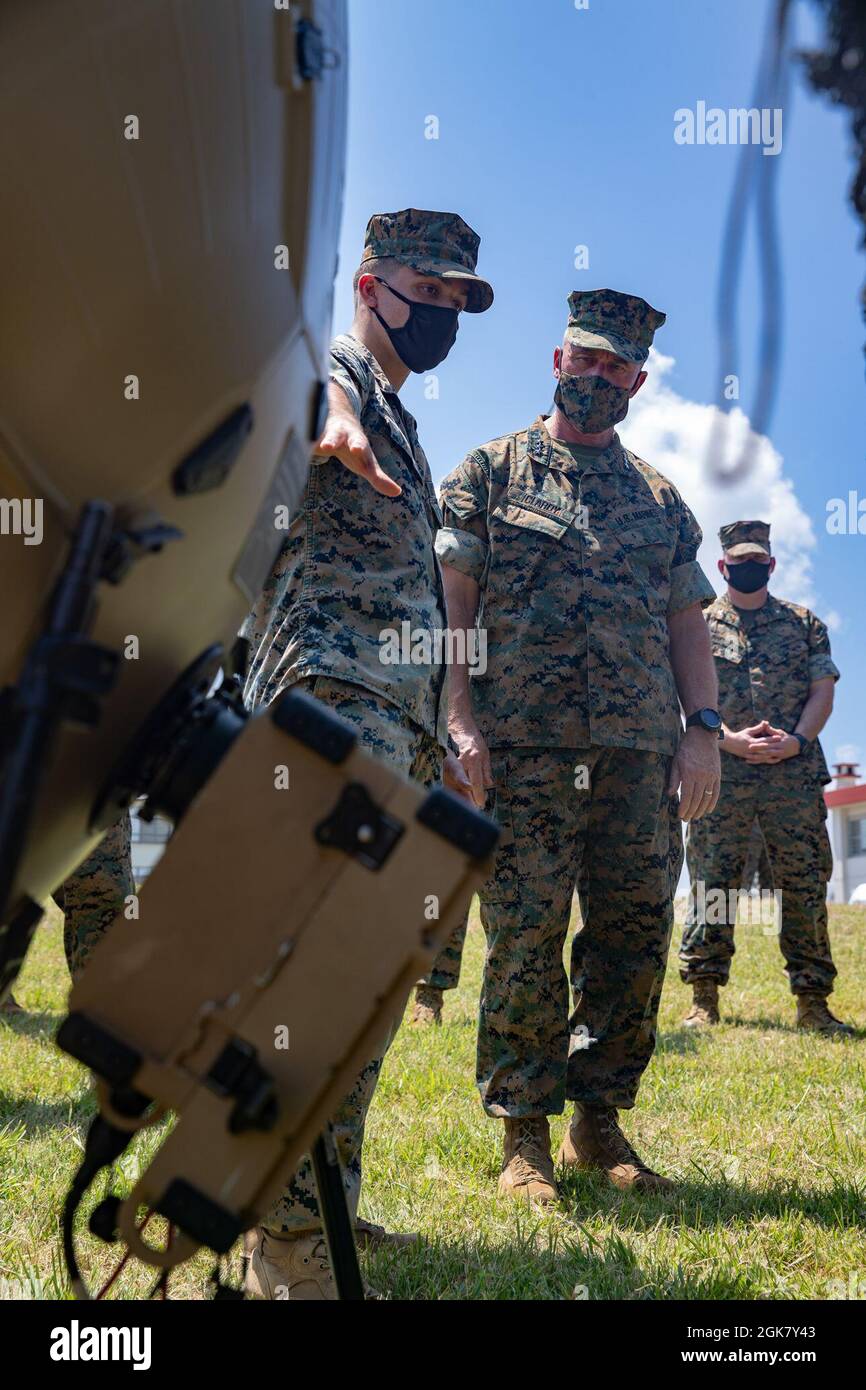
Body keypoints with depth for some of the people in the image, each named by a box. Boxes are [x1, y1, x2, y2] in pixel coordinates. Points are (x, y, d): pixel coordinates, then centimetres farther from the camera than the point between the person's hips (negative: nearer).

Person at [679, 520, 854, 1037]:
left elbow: (822, 692, 7)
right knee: (711, 882, -2)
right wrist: (732, 740, -13)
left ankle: (813, 1002, 7)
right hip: (720, 774, -1)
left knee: (805, 885, 0)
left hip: (795, 774, 1)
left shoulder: (805, 623, 14)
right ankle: (704, 998, 4)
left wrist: (795, 740, -12)